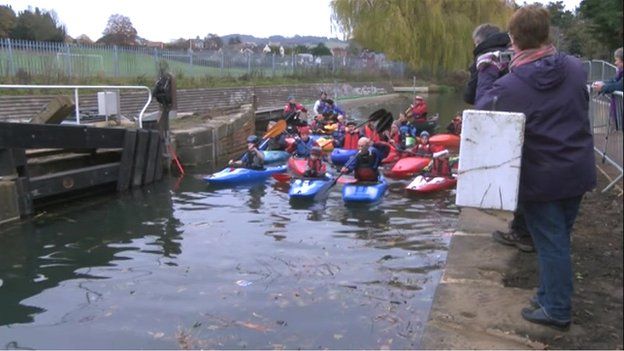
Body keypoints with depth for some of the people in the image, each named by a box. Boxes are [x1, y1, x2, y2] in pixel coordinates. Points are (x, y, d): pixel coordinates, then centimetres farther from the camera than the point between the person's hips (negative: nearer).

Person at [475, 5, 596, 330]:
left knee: (550, 243, 7)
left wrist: (486, 74, 6)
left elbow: (482, 110, -4)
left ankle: (556, 309, 20)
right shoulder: (575, 67, -4)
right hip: (578, 172, 6)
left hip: (541, 179, -6)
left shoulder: (509, 86, -21)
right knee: (559, 239, 19)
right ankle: (552, 294, 35)